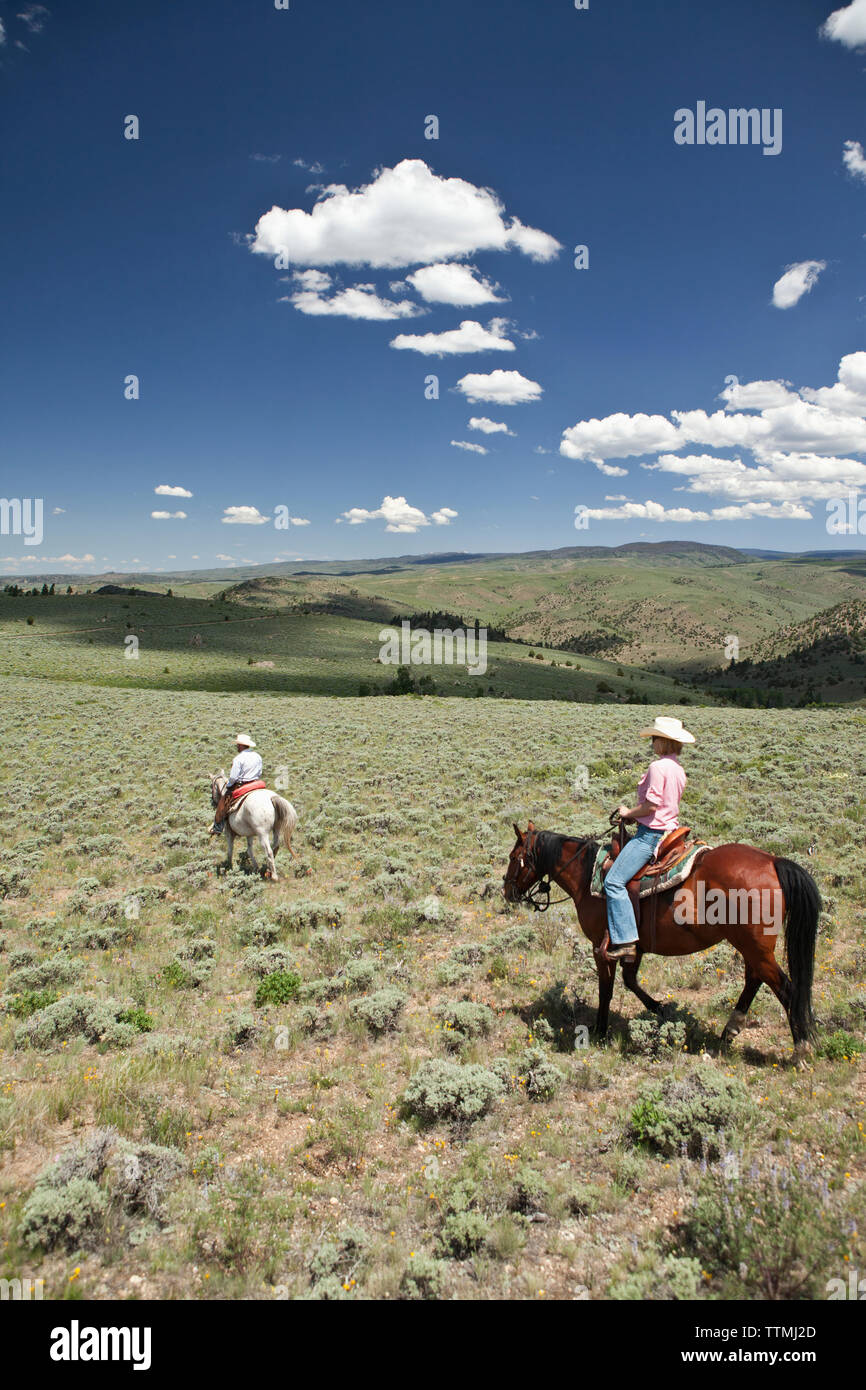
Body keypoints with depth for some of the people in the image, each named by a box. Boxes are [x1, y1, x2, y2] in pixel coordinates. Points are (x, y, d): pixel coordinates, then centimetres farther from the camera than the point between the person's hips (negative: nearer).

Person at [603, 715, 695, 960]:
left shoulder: (658, 767, -15)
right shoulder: (678, 768, 13)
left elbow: (652, 804, -21)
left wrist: (628, 813, -4)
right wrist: (635, 816, 15)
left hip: (652, 833, -10)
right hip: (669, 829, 11)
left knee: (614, 881, -15)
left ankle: (625, 941, -20)